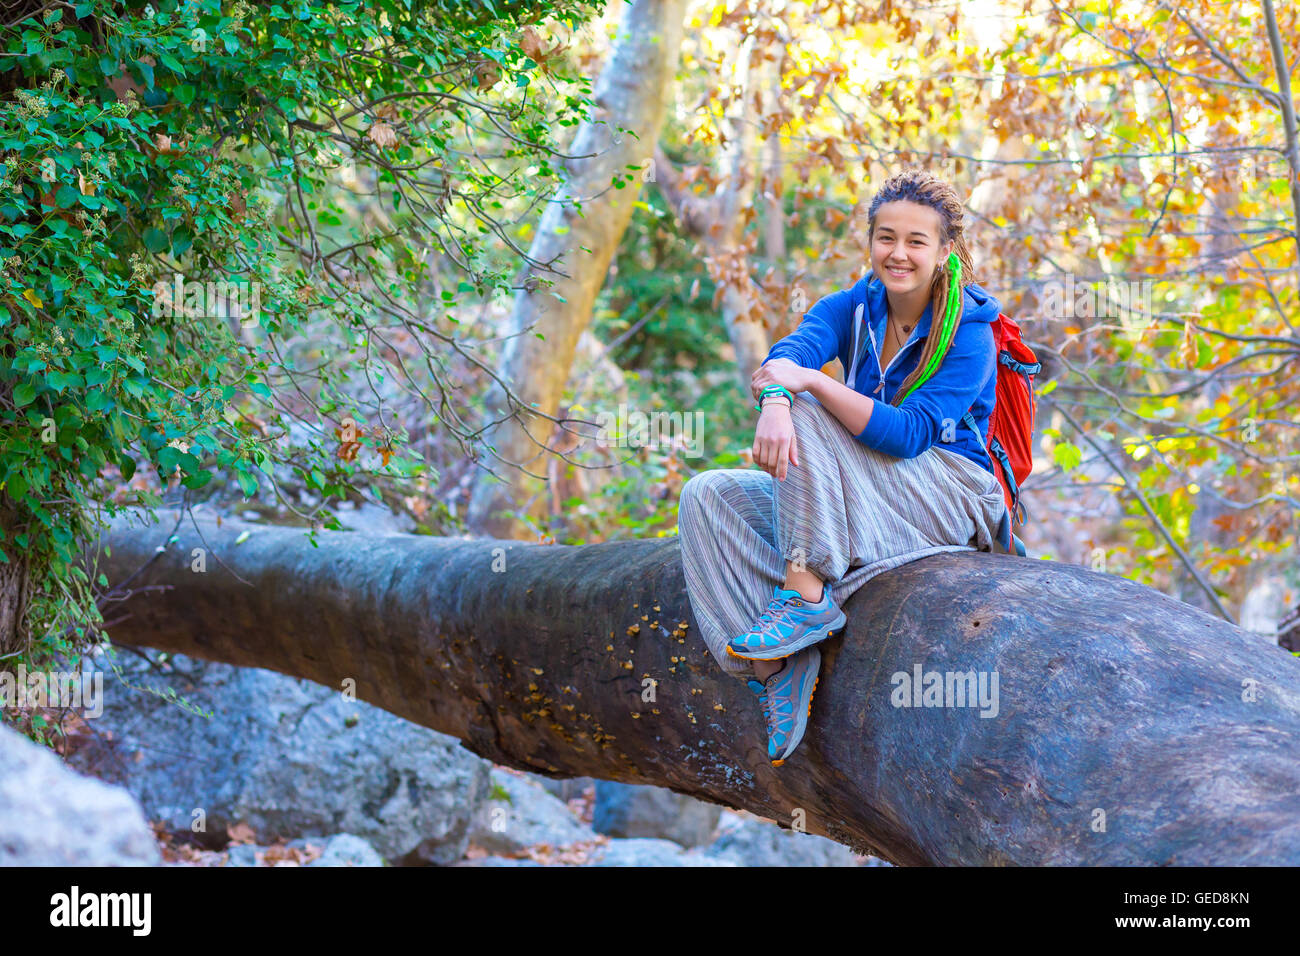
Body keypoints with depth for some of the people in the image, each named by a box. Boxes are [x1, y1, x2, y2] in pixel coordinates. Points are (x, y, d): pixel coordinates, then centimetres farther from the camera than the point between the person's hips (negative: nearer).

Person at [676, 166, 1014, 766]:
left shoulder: (969, 333, -14)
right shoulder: (854, 308, 2)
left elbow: (909, 434, -26)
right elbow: (791, 352, -19)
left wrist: (808, 382, -36)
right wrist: (774, 403, -44)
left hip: (950, 500, -7)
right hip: (861, 498, 7)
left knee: (807, 416, -25)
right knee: (706, 496, -10)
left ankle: (808, 594, -28)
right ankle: (781, 667, -24)